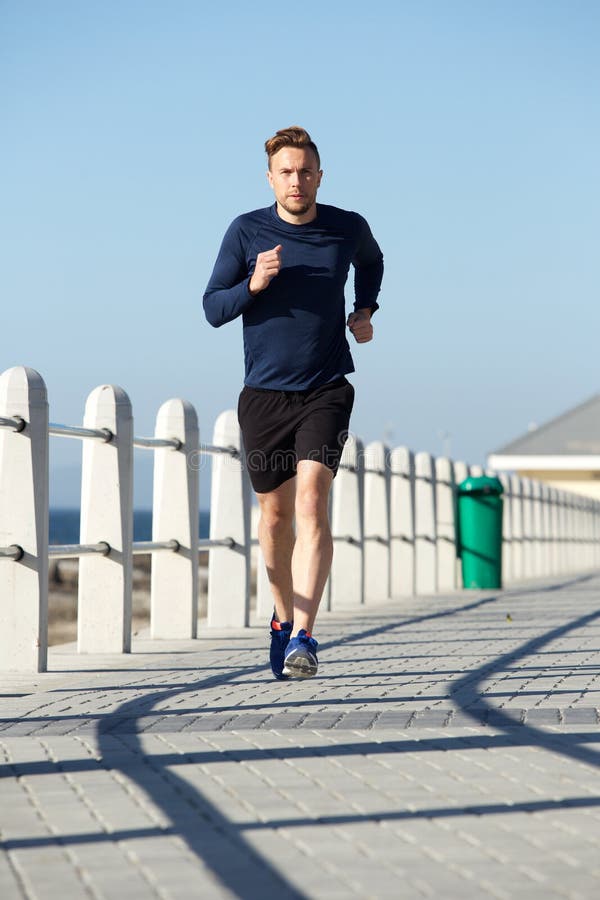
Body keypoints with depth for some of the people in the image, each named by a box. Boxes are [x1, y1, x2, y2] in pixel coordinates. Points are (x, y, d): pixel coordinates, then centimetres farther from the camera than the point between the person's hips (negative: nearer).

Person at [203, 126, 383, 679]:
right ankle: (284, 617, 34)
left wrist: (364, 311, 12)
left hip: (327, 391, -1)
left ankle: (303, 637, -23)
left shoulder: (348, 229, 3)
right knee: (275, 513, 10)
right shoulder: (246, 232, -1)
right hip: (265, 394, 1)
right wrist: (253, 284, -17)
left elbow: (372, 262, 27)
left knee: (312, 499, -18)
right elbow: (213, 308, 1)